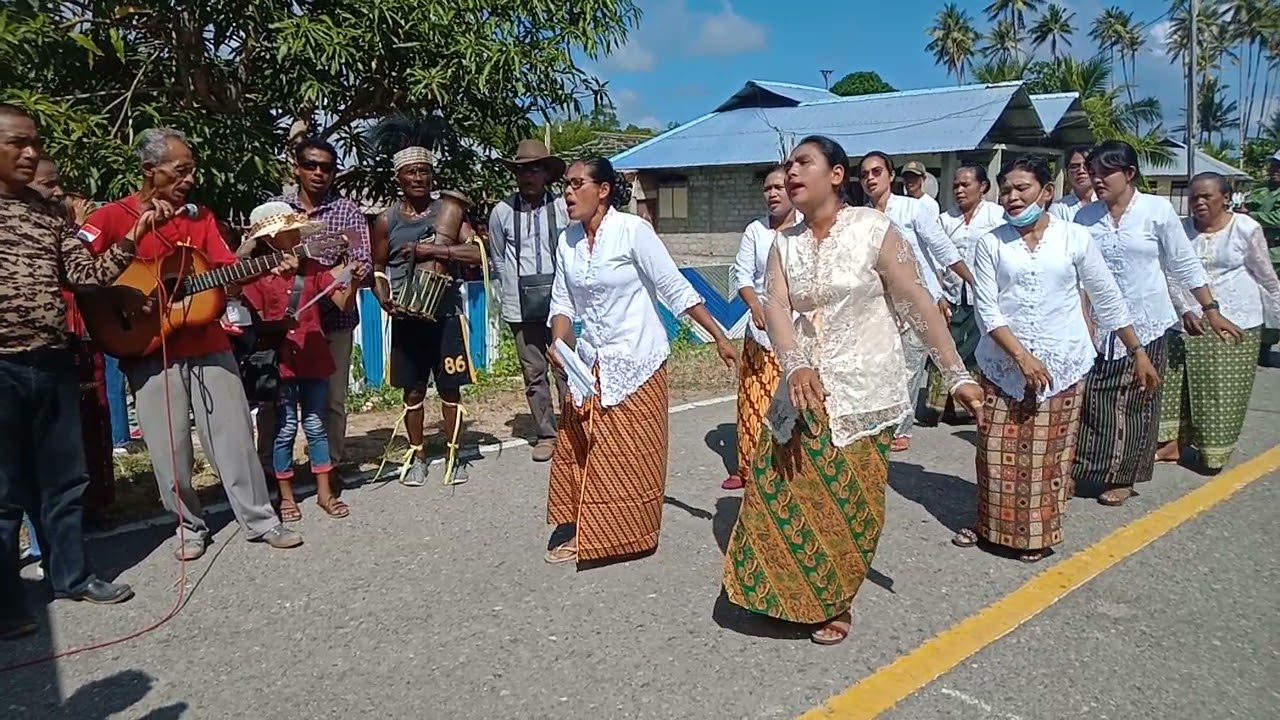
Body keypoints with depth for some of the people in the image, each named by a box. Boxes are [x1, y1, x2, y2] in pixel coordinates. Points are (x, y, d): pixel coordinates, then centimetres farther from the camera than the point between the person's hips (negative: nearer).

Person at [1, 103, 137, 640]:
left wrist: (132, 238, -7)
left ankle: (71, 576, 28)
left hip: (54, 363, 5)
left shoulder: (50, 212, 11)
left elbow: (87, 274, 5)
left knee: (64, 478, 14)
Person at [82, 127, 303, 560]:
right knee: (169, 448, 5)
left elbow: (229, 269, 1)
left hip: (208, 344, 3)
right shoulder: (111, 217, -3)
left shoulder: (201, 217, 9)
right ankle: (189, 524, 23)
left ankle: (260, 520, 14)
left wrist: (271, 269, -16)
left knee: (234, 436, 5)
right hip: (149, 351, -3)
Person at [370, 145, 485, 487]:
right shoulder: (387, 221, 3)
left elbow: (476, 253, -14)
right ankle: (416, 456, 24)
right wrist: (384, 299, -9)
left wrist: (431, 249, -22)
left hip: (446, 314, -1)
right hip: (407, 318, 1)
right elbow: (378, 270, 10)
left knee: (450, 389, 5)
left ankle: (453, 455, 20)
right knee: (413, 391, 9)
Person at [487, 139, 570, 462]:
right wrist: (507, 297, 9)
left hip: (560, 299, -1)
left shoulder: (563, 208, 0)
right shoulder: (502, 212, 3)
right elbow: (499, 261, 11)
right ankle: (545, 435, 16)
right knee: (533, 372, 6)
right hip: (521, 303, 1)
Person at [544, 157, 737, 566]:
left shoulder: (633, 230, -13)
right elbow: (563, 302, 8)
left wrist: (719, 338, -11)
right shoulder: (567, 240, 4)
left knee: (633, 455, 4)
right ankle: (586, 534, 22)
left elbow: (676, 289, -12)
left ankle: (630, 534, 20)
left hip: (636, 362, -5)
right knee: (578, 450, 8)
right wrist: (559, 341, -12)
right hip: (590, 365, 6)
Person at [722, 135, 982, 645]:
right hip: (806, 390, 4)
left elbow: (918, 303, -8)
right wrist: (796, 365, -27)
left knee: (849, 503, 3)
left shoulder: (874, 229, -7)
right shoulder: (785, 243, 6)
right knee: (783, 492, 5)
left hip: (864, 391, -4)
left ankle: (835, 603, 25)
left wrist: (958, 374, -10)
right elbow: (776, 306, -8)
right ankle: (795, 596, 27)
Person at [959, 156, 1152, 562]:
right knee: (997, 451, 6)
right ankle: (991, 524, 25)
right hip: (1004, 364, 1)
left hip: (1062, 364, 0)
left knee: (1049, 453, 6)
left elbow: (1109, 301, 6)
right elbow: (986, 308, -6)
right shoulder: (991, 243, -1)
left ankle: (1039, 533, 22)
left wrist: (1138, 352, 6)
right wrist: (1021, 355, -16)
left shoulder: (1075, 238, 0)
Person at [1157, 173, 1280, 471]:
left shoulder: (1246, 228, -5)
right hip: (1191, 319, 3)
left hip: (1236, 323, -2)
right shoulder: (1182, 230, 0)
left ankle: (1215, 451, 14)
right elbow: (1172, 276, -1)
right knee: (1179, 384, 2)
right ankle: (1174, 442, 11)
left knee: (1224, 390, 2)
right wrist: (1186, 310, -14)